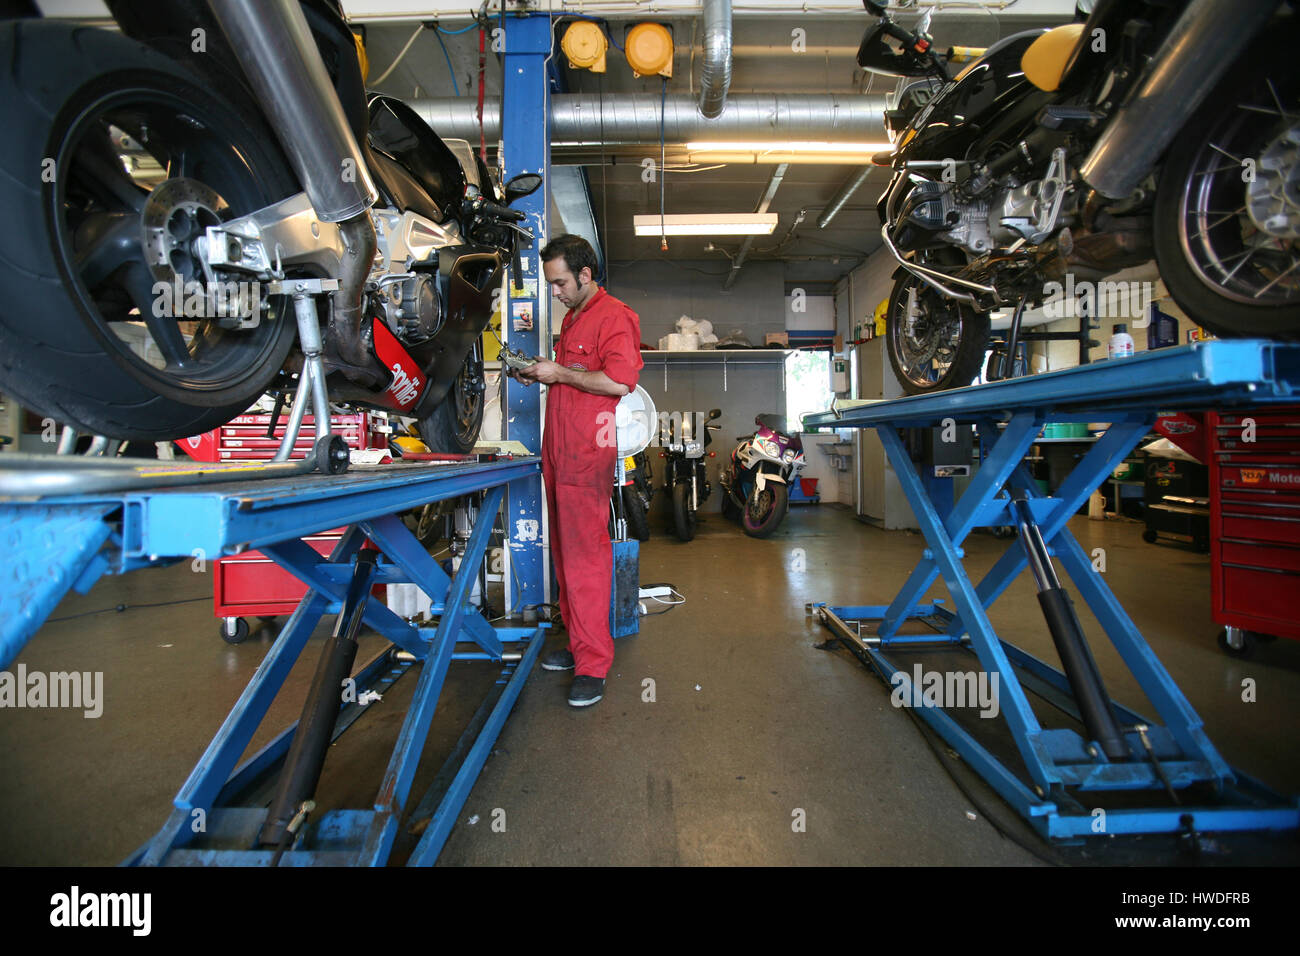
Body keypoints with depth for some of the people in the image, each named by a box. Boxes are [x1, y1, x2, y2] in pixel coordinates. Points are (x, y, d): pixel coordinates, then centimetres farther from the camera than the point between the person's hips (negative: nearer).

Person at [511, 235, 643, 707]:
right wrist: (539, 374, 14)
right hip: (558, 452, 10)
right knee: (564, 553, 13)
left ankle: (593, 664, 0)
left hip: (588, 455, -10)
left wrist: (560, 373, -13)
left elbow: (620, 382, -19)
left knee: (585, 555, -9)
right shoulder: (571, 318, 24)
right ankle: (578, 643, 25)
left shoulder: (614, 316, -6)